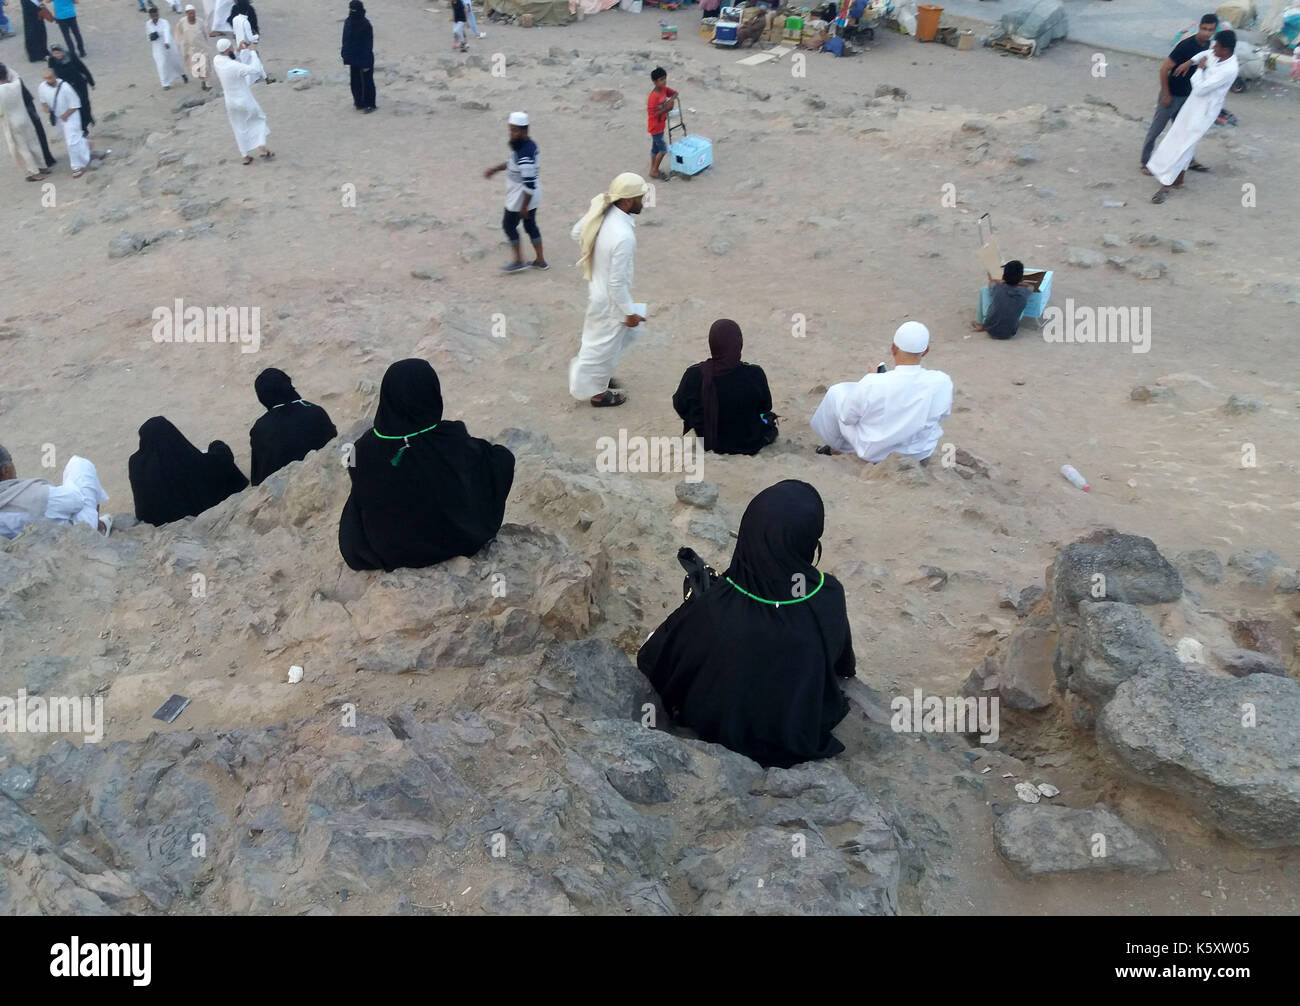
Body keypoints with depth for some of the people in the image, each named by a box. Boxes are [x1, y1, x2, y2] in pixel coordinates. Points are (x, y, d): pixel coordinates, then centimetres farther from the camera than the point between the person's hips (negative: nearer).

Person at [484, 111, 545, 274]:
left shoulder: (524, 154, -31)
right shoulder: (528, 144, 0)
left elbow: (529, 184, -29)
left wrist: (524, 207, -22)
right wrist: (494, 169, 16)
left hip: (522, 198, -9)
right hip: (532, 196, 9)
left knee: (509, 225, 9)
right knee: (530, 225, 20)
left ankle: (519, 261, 18)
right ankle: (540, 260, 30)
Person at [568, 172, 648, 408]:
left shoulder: (601, 211, -11)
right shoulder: (623, 237, -36)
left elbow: (576, 233, 8)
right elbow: (617, 282, -28)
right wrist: (629, 312, -15)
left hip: (597, 285, 8)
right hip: (609, 299, -8)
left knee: (627, 334, 29)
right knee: (605, 344, 15)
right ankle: (597, 392, 37)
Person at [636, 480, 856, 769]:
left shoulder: (713, 608, -33)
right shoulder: (829, 598, -27)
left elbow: (653, 662, -14)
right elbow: (843, 663, -3)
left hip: (724, 732, -1)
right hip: (805, 735, 2)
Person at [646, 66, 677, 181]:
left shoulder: (664, 89, -4)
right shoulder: (653, 97, -29)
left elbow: (675, 93, 9)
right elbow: (653, 115, -27)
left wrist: (672, 99, -13)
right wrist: (666, 108, -31)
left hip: (661, 125, 8)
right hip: (655, 126, -8)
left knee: (656, 148, 17)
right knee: (663, 149, -2)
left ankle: (653, 170, 29)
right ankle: (654, 171, 11)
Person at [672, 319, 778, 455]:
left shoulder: (693, 375, -24)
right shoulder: (755, 375, -27)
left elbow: (680, 406, -7)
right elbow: (765, 407, -9)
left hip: (708, 443, 2)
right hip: (749, 445, -2)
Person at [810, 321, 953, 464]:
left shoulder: (871, 385, -33)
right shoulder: (943, 382, -26)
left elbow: (847, 418, -14)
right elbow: (943, 414, -4)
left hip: (874, 452, -2)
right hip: (921, 452, 2)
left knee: (836, 392, 17)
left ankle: (838, 446, 41)